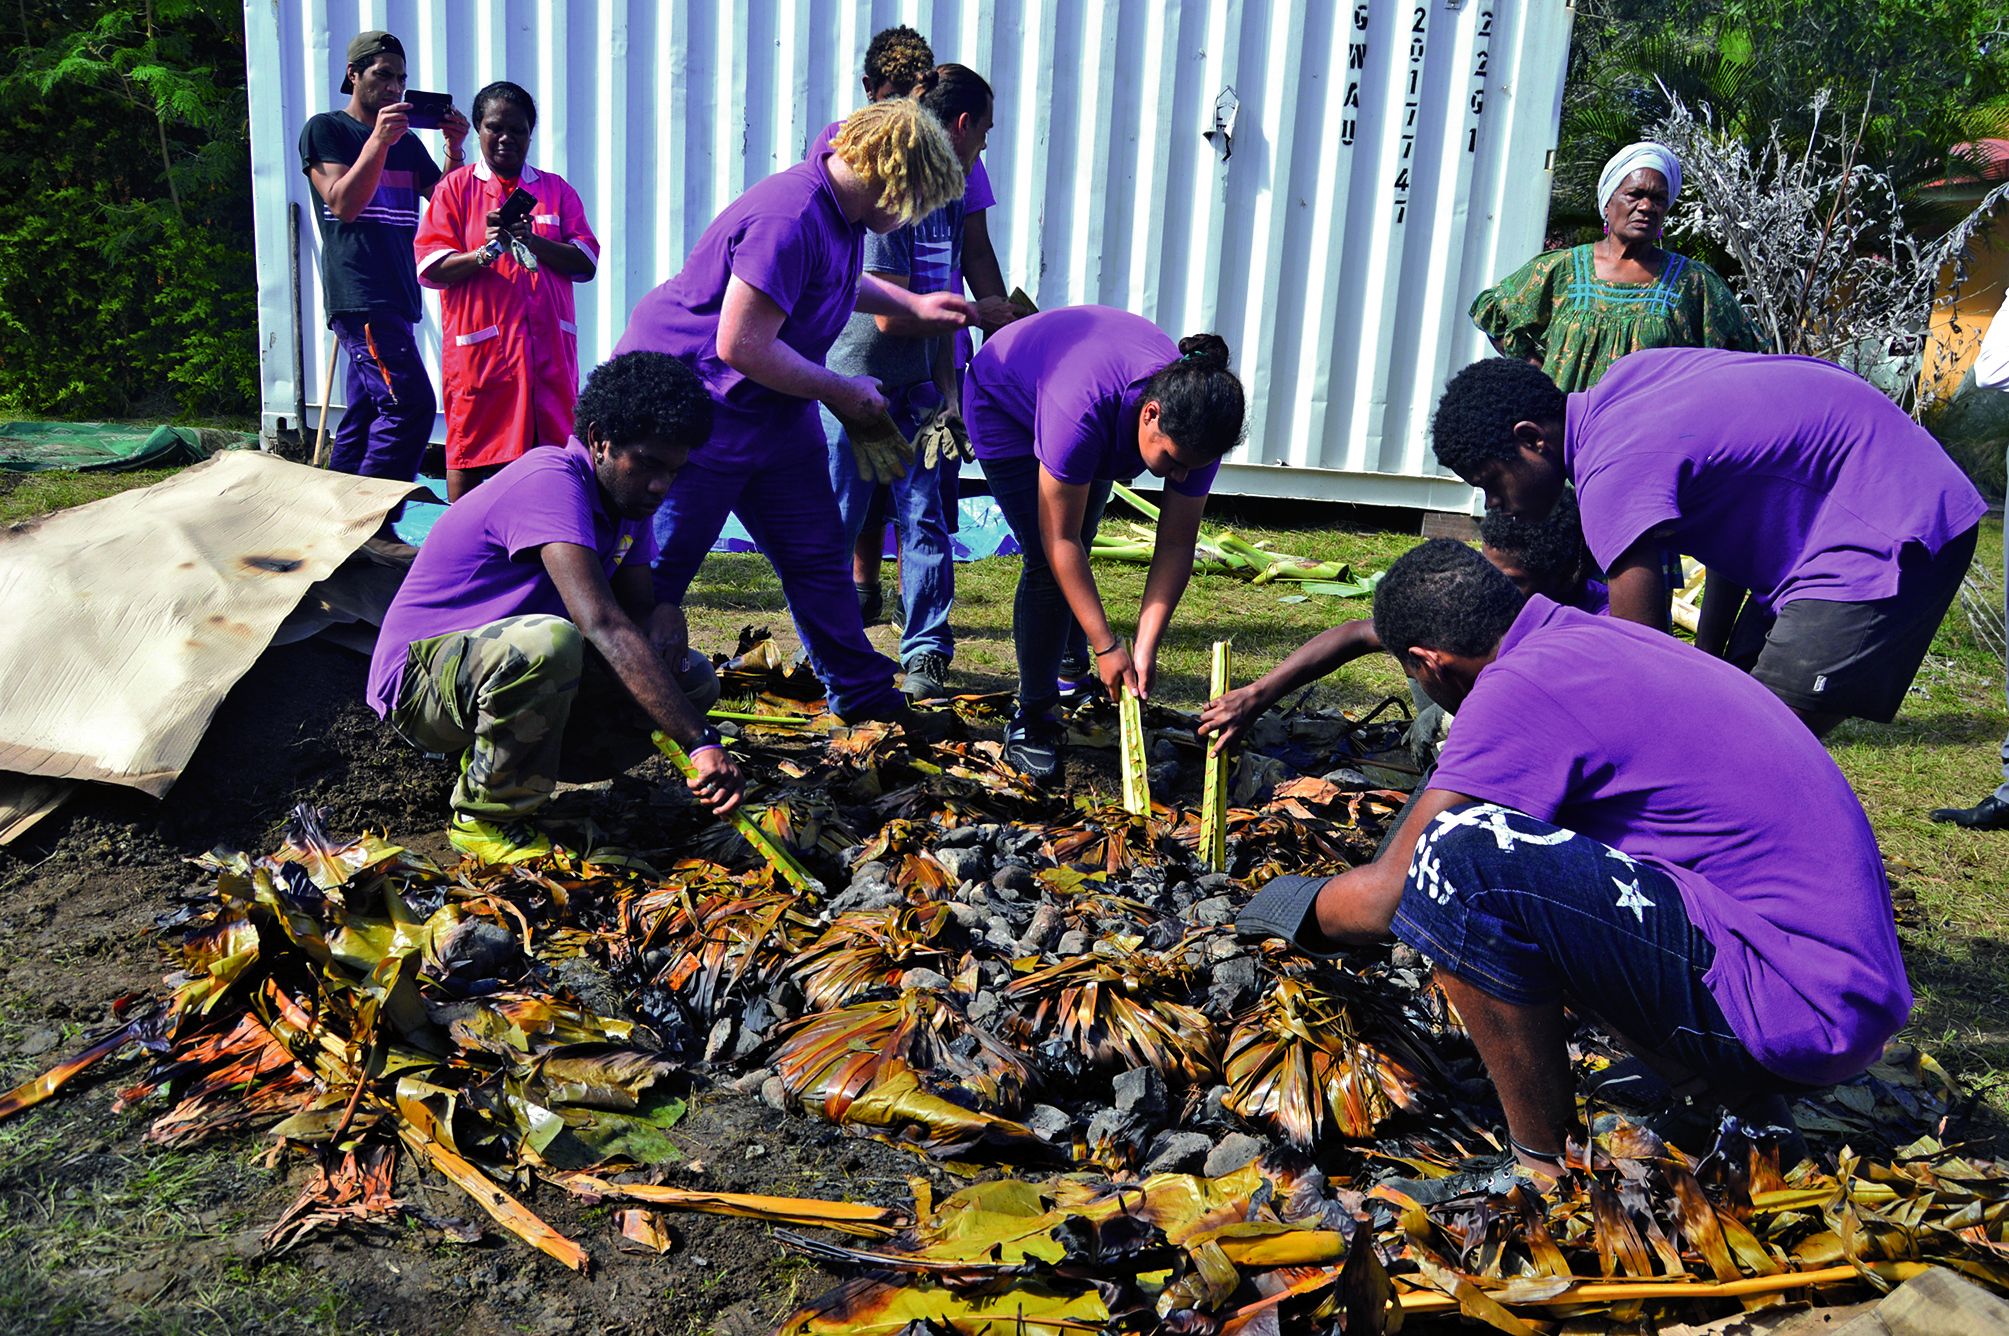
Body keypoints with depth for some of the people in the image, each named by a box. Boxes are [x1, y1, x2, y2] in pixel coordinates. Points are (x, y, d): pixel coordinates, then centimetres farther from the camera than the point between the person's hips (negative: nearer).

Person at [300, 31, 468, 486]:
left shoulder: (407, 141, 21)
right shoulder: (325, 129, 2)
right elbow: (343, 204, -11)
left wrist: (455, 150, -2)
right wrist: (378, 141, -19)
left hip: (395, 296, 8)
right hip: (359, 297, -7)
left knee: (364, 418, 8)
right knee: (410, 404, -20)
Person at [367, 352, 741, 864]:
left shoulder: (627, 496, 4)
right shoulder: (551, 481, -25)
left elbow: (638, 611, 5)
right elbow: (603, 624, -38)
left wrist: (665, 615, -22)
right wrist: (701, 743, -44)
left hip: (509, 671, 9)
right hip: (420, 677, -8)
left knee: (692, 680, -4)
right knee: (546, 642, -40)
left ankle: (496, 758, 3)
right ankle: (485, 816, -15)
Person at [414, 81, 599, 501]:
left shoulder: (556, 189, 15)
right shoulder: (456, 188, 7)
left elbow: (587, 261, 4)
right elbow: (430, 268, -1)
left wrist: (533, 242, -12)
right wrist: (487, 252, -17)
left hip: (549, 344, 2)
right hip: (478, 344, -2)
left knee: (551, 448, 2)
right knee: (469, 448, 1)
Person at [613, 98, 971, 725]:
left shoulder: (837, 211, 4)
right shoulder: (789, 219, -28)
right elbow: (741, 346, -29)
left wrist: (912, 305, 22)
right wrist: (840, 391, -17)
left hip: (775, 412, 10)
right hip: (689, 402, -10)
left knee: (817, 555, 13)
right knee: (660, 567, 0)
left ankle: (863, 694, 25)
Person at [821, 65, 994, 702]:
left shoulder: (947, 198, 10)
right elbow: (892, 315, -21)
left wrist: (947, 390, 3)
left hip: (915, 386, 7)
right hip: (857, 379, -7)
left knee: (924, 516, 3)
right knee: (838, 522, 3)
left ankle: (926, 655, 12)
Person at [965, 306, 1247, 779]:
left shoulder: (1195, 424, -30)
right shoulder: (1083, 411, -46)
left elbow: (1176, 546, -23)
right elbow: (1059, 541, -38)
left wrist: (1145, 647, -31)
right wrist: (1108, 646, -36)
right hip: (1003, 401, -5)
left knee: (1078, 549, 14)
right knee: (1048, 562, -17)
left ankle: (1071, 659, 41)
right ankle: (1032, 719, -7)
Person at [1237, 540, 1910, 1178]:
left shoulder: (1522, 683, -15)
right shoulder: (1600, 636, 12)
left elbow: (1388, 895, -12)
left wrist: (1297, 906, 9)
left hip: (1798, 1007, -10)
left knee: (1462, 861, -22)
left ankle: (1544, 1167, -6)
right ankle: (1738, 1100, 13)